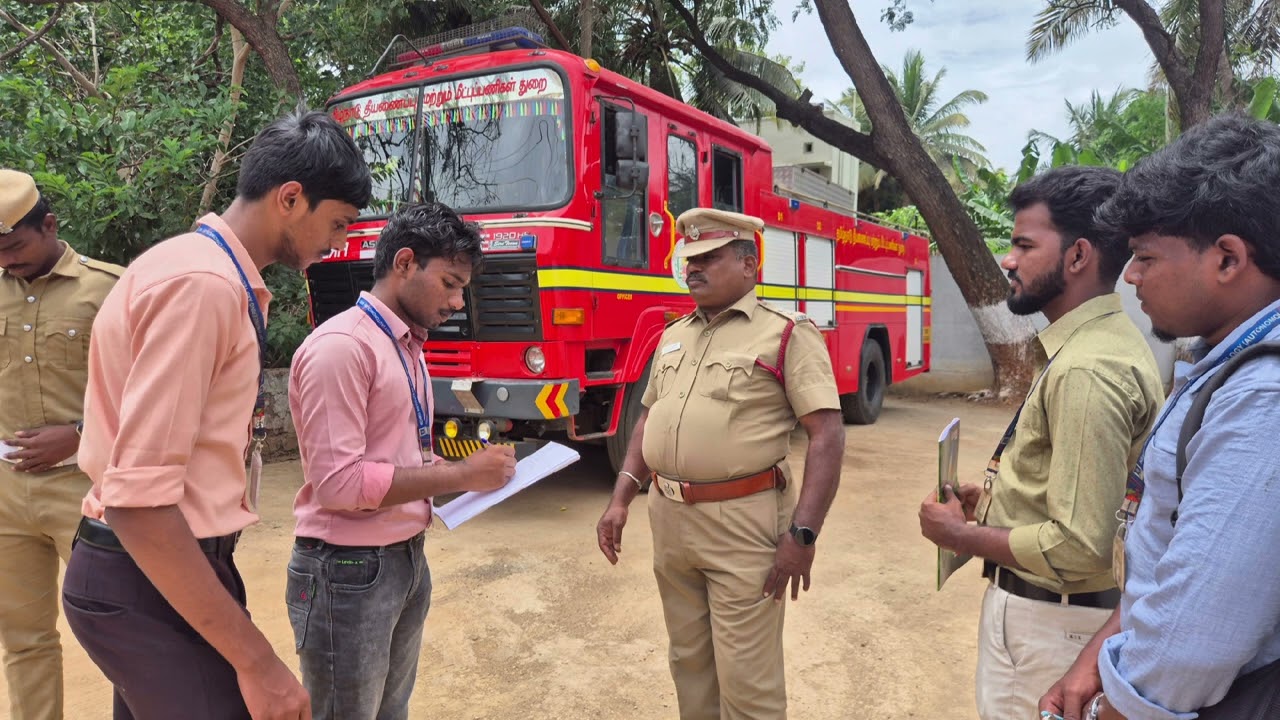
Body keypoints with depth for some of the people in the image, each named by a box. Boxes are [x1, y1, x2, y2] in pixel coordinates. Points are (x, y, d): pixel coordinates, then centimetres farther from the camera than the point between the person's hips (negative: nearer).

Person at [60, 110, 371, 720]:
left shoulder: (216, 274, 11)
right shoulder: (203, 284, -21)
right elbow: (139, 498, -28)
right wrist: (256, 660, -25)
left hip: (155, 569, 10)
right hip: (153, 582, -10)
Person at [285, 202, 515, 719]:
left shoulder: (408, 348, 11)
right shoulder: (341, 346, -18)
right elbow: (337, 482, -24)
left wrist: (471, 468, 1)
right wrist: (461, 475, -20)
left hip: (408, 559, 9)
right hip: (350, 571, -8)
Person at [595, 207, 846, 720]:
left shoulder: (786, 334, -8)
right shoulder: (672, 336, 13)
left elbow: (827, 435, -13)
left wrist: (802, 534, -20)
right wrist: (621, 500, 9)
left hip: (743, 522, -6)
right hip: (668, 520, 6)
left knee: (746, 679, 4)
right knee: (688, 660, 19)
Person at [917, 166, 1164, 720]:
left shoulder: (1086, 372, -27)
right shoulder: (1097, 341, 7)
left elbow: (1078, 548, -29)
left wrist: (961, 535, -16)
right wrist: (996, 497, 7)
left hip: (1047, 618, -9)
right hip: (1049, 606, 9)